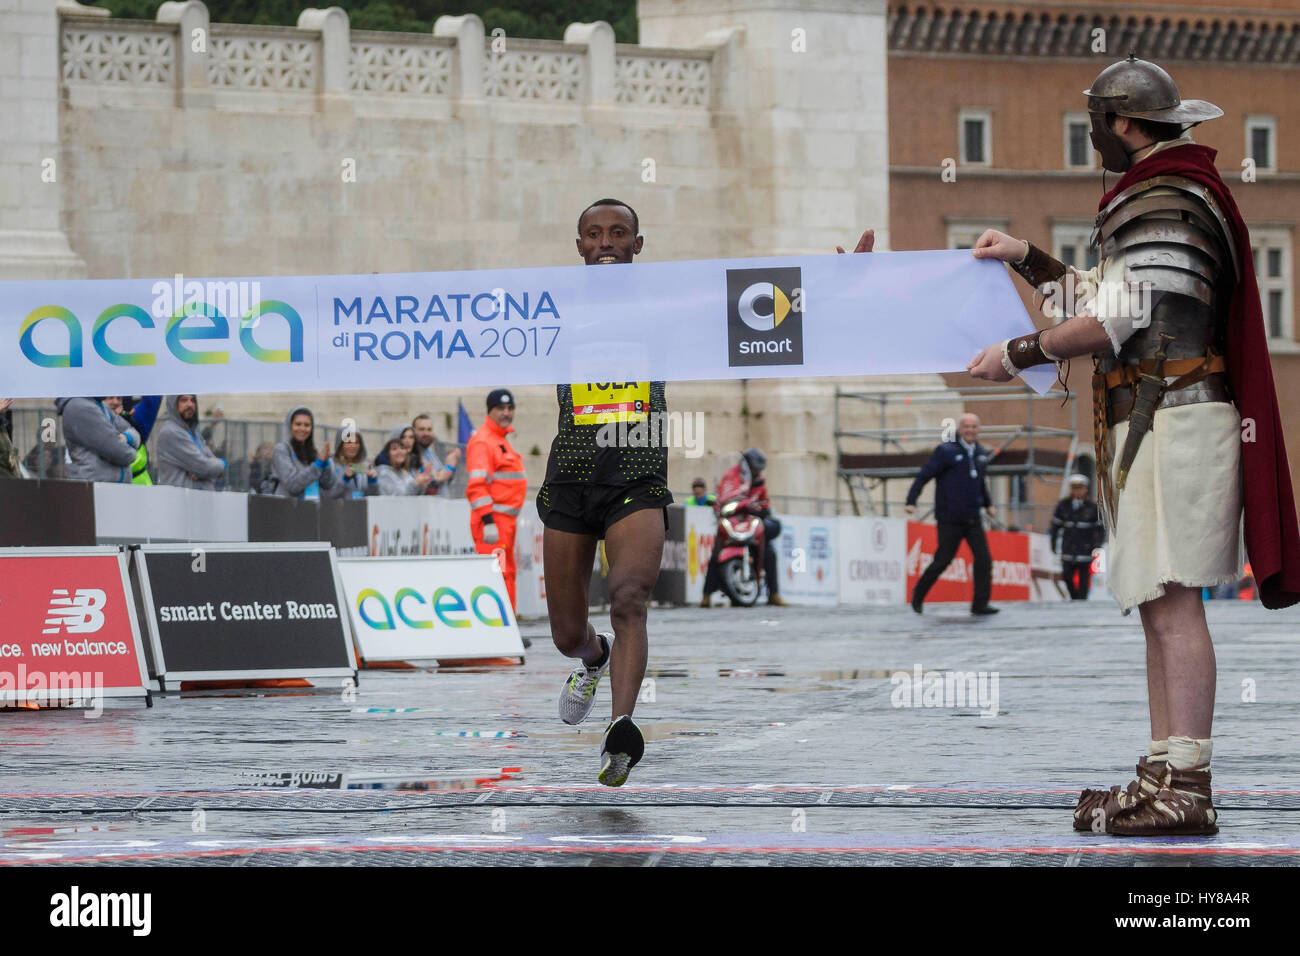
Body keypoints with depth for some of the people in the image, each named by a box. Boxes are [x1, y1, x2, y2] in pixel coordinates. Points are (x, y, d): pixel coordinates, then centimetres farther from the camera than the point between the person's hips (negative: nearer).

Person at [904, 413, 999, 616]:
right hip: (949, 521, -5)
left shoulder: (981, 453, 11)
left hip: (973, 519, 5)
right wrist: (911, 501, -15)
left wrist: (988, 504, 27)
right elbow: (923, 475, -9)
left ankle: (980, 604, -3)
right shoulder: (946, 452, -8)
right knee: (943, 560, 0)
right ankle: (919, 594, 22)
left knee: (984, 560, -7)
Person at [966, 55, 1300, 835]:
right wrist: (1026, 260, 28)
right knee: (1160, 605, 10)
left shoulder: (1166, 204, -11)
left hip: (1173, 420, -11)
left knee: (1173, 601, -14)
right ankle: (1165, 774, 11)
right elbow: (1108, 299, 28)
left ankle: (1186, 787, -18)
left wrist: (1018, 353, -8)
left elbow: (1115, 322, -17)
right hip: (1151, 425, 11)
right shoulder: (1162, 200, 22)